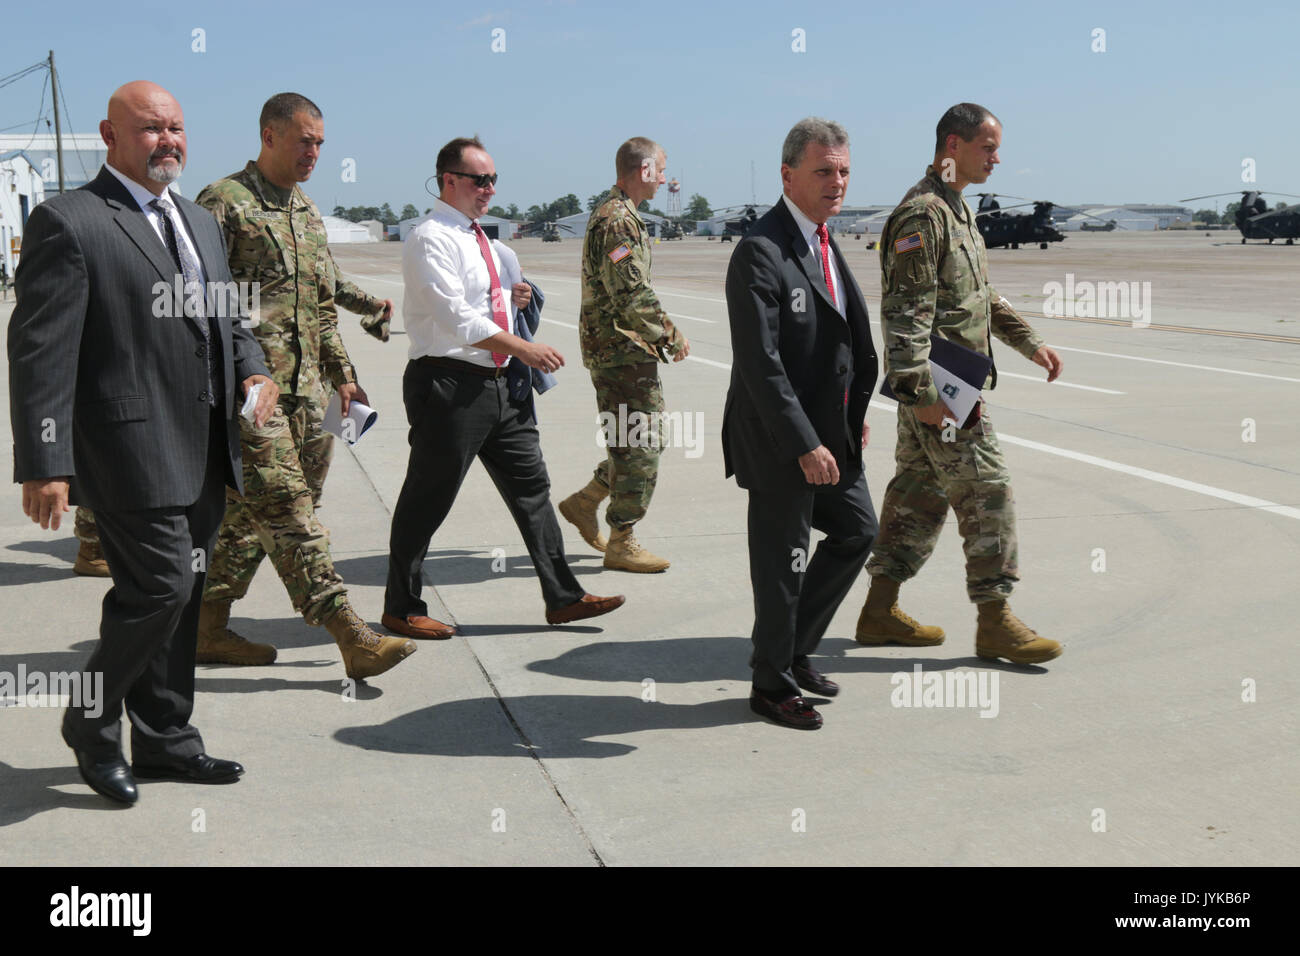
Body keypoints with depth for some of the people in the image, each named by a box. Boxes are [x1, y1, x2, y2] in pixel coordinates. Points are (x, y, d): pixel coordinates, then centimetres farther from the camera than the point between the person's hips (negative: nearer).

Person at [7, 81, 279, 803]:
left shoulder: (200, 221, 17)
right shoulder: (68, 222, -8)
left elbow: (227, 318, 27)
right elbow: (40, 351, -12)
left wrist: (254, 370, 5)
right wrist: (45, 465, -17)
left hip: (206, 451, 8)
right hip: (133, 445, -8)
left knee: (182, 593, 14)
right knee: (162, 584, -11)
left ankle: (165, 738, 28)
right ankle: (92, 722, 14)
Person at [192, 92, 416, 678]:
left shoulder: (307, 213, 19)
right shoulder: (224, 203, -6)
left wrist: (342, 375, 21)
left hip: (304, 387, 8)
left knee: (250, 510, 12)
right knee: (288, 510, -9)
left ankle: (210, 625, 22)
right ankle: (351, 636, -12)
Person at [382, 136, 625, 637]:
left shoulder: (481, 240, 18)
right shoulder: (430, 238, -11)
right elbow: (455, 316, -21)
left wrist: (514, 297, 6)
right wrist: (523, 348, -23)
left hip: (499, 382, 9)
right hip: (449, 384, -9)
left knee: (531, 486, 9)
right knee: (426, 500, 2)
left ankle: (563, 597, 16)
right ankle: (402, 609, 15)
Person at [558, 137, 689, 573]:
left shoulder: (613, 215, 17)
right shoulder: (618, 221, -17)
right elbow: (632, 295, -23)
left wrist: (663, 330, 19)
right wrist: (670, 334, -13)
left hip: (623, 349, 10)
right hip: (622, 351, -10)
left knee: (641, 440, 17)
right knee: (638, 445, -4)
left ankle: (585, 502, 26)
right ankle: (621, 543, 4)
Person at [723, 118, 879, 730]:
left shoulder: (823, 240, 10)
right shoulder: (760, 252, -20)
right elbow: (760, 363, -25)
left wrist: (855, 412, 15)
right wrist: (804, 445, -25)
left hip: (831, 429, 9)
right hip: (781, 438, -9)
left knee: (857, 529, 18)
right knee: (781, 563, 3)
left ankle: (795, 649, 33)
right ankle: (773, 685, 21)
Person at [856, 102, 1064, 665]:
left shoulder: (956, 209, 18)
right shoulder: (922, 213, -16)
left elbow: (981, 296, 28)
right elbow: (906, 311, -22)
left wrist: (1028, 342, 25)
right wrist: (922, 391, -26)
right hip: (940, 385, -10)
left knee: (919, 491, 12)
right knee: (986, 492, -6)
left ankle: (880, 612, 19)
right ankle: (995, 623, 3)